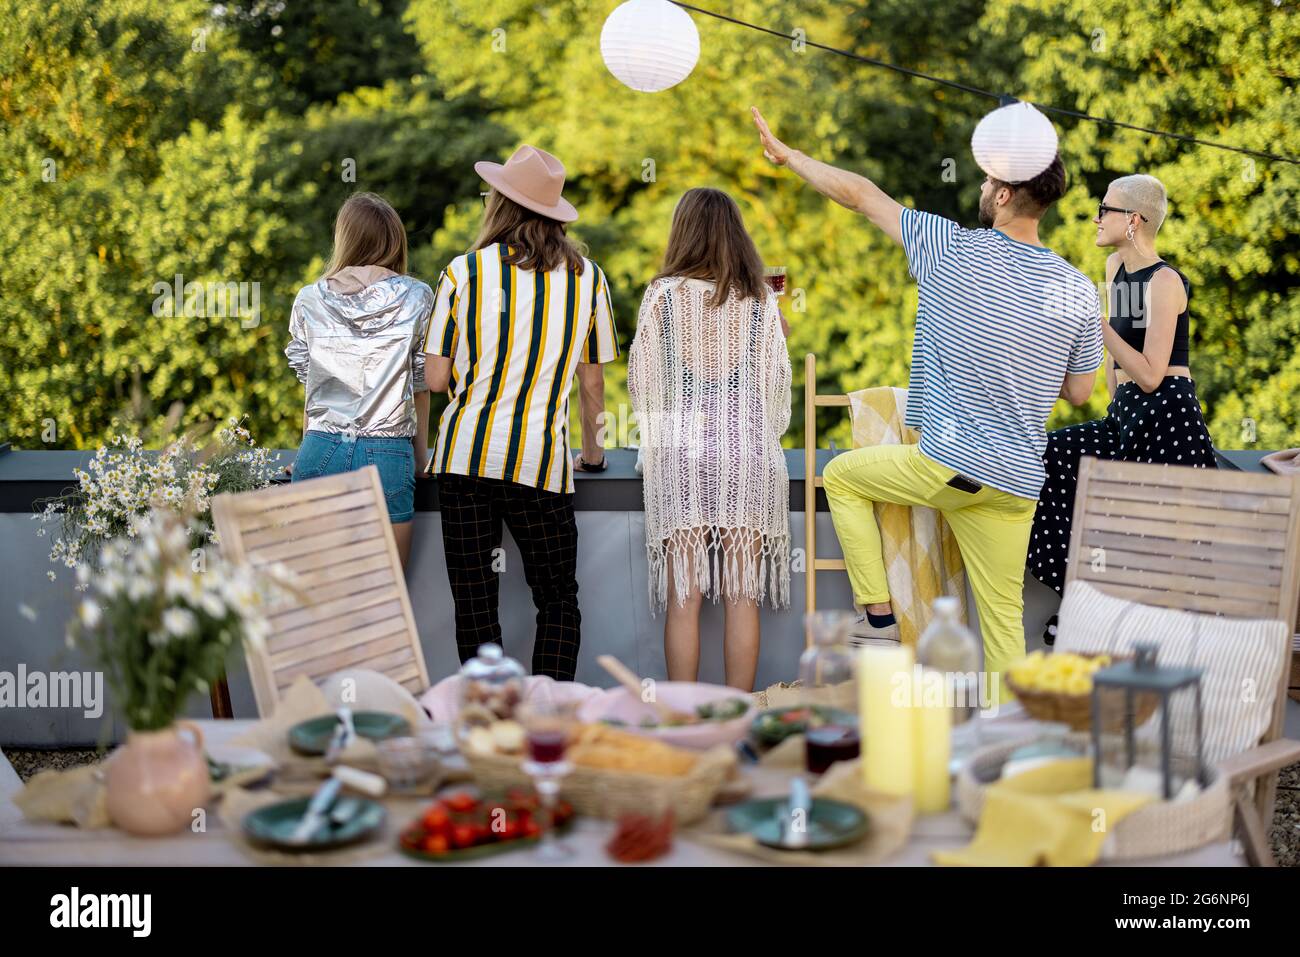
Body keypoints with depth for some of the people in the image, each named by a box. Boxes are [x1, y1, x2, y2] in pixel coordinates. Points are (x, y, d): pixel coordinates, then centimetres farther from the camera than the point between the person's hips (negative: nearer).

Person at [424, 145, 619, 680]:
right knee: (558, 601, 13)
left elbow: (436, 379, 0)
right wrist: (592, 451, 24)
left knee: (474, 603, 8)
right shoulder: (587, 275, 4)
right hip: (541, 458, 0)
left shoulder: (465, 271, 0)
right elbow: (592, 382, 10)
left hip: (465, 452, 0)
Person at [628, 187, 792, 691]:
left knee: (683, 601, 3)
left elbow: (641, 379, 2)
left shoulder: (663, 294, -3)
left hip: (680, 452, -1)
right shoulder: (761, 299, 1)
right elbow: (777, 379, 5)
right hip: (748, 452, 1)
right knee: (742, 598, 5)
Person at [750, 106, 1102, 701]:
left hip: (946, 464, -4)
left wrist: (787, 154, 13)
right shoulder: (1079, 293, 0)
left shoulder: (952, 250, -10)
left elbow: (859, 194, 1)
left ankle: (879, 616, 18)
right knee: (1003, 613, 13)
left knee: (841, 475, 22)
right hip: (1019, 481, 4)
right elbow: (1079, 392, 11)